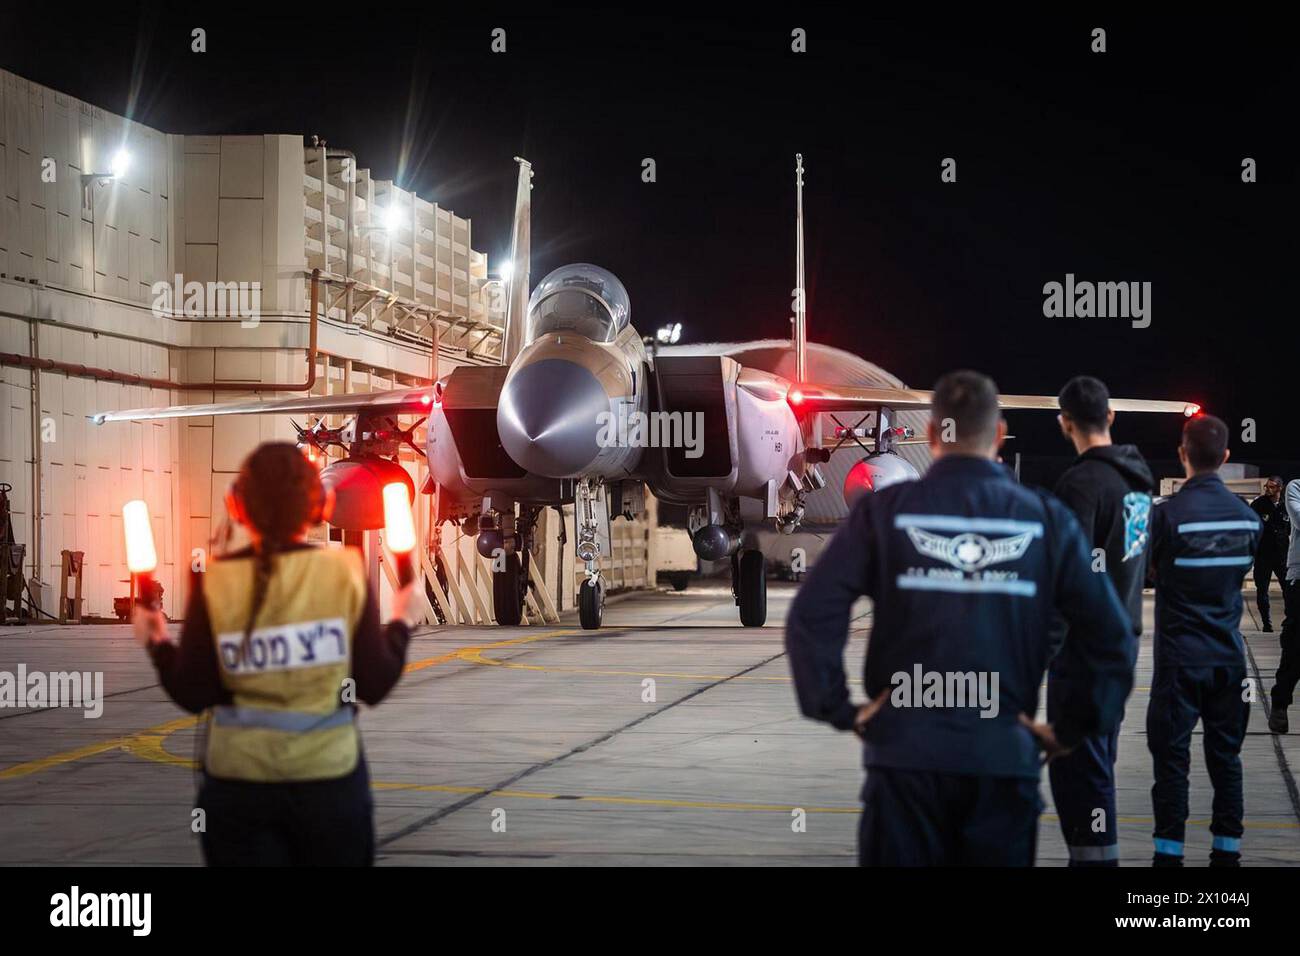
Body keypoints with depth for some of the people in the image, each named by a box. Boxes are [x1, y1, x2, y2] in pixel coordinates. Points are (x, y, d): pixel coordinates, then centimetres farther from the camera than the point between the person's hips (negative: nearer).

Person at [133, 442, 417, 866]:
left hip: (238, 784, 0)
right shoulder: (344, 572, -6)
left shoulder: (215, 582, -6)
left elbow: (193, 694, -4)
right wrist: (399, 622, 12)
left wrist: (157, 644, 13)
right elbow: (373, 685, -4)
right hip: (329, 778, 0)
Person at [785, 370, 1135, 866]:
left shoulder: (885, 510, -1)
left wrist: (840, 710, 0)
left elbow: (810, 617, -9)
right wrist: (1070, 730, 8)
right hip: (1006, 756, 1)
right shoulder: (1046, 520, 2)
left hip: (905, 754, -1)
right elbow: (1112, 636, 1)